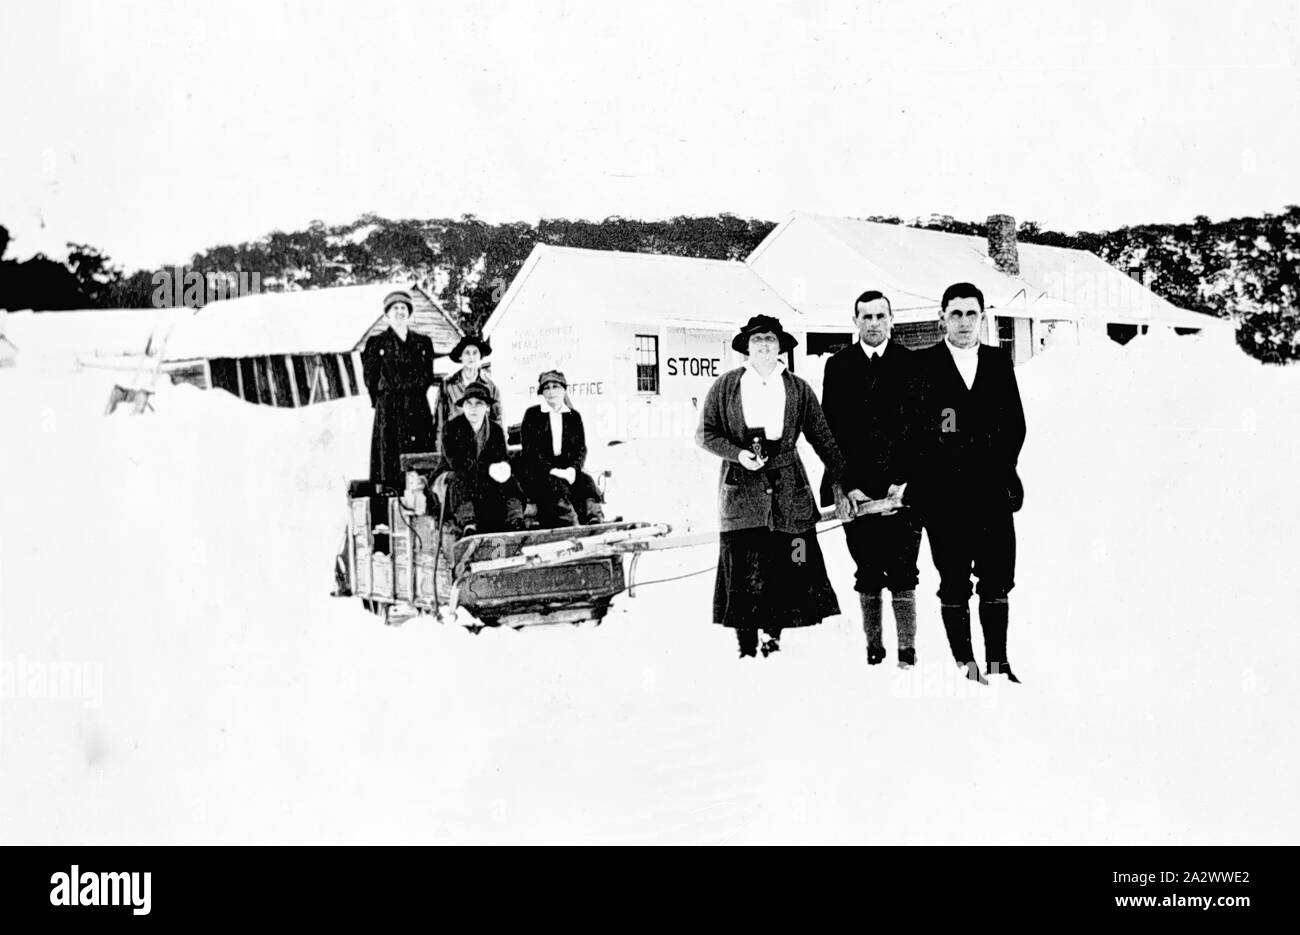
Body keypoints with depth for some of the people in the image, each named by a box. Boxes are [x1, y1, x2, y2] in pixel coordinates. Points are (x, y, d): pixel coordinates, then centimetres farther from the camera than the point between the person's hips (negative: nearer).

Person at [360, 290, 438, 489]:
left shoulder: (423, 343, 13)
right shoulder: (376, 343, 6)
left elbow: (428, 376, 14)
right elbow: (370, 378, 5)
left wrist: (414, 395, 7)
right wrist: (381, 401, 4)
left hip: (418, 409, 3)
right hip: (389, 411, -2)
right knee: (389, 457, -6)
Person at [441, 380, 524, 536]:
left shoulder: (496, 429, 12)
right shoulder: (451, 428, 0)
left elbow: (503, 458, 4)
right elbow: (455, 461, -13)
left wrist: (503, 467, -24)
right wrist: (488, 469, -25)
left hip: (488, 481, 3)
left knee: (509, 481, -26)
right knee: (461, 479, -36)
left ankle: (516, 524, -45)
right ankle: (468, 526, -55)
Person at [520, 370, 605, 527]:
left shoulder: (574, 416, 16)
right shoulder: (532, 415, 5)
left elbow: (581, 448, 11)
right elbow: (530, 450, -3)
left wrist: (573, 468, -10)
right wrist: (551, 470, -16)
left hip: (569, 471, 3)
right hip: (539, 472, -3)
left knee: (586, 481, -27)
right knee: (558, 486, -34)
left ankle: (596, 522, -42)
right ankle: (572, 526, -49)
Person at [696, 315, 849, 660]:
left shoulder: (797, 389, 8)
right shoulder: (725, 386, 6)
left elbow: (823, 438, 9)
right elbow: (704, 434, 7)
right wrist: (738, 454, -9)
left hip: (787, 488, 1)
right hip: (741, 487, -1)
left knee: (785, 569, -3)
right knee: (742, 569, -4)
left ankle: (772, 635, 13)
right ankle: (747, 648, 5)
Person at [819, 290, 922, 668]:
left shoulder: (910, 364, 4)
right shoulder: (838, 366, 6)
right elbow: (832, 430, 3)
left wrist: (904, 480, -6)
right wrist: (847, 485, -5)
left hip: (901, 488, -1)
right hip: (856, 490, 1)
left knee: (902, 573, -2)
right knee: (867, 575, 6)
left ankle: (907, 651, 4)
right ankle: (873, 648, 15)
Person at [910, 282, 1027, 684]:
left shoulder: (1000, 362, 13)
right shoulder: (921, 364, 2)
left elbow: (1015, 423, 12)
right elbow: (910, 428, -3)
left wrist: (1001, 468, 0)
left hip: (993, 491, 3)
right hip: (944, 495, -3)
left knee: (998, 580, 4)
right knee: (954, 584, 2)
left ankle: (997, 664, 14)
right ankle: (966, 665, 10)